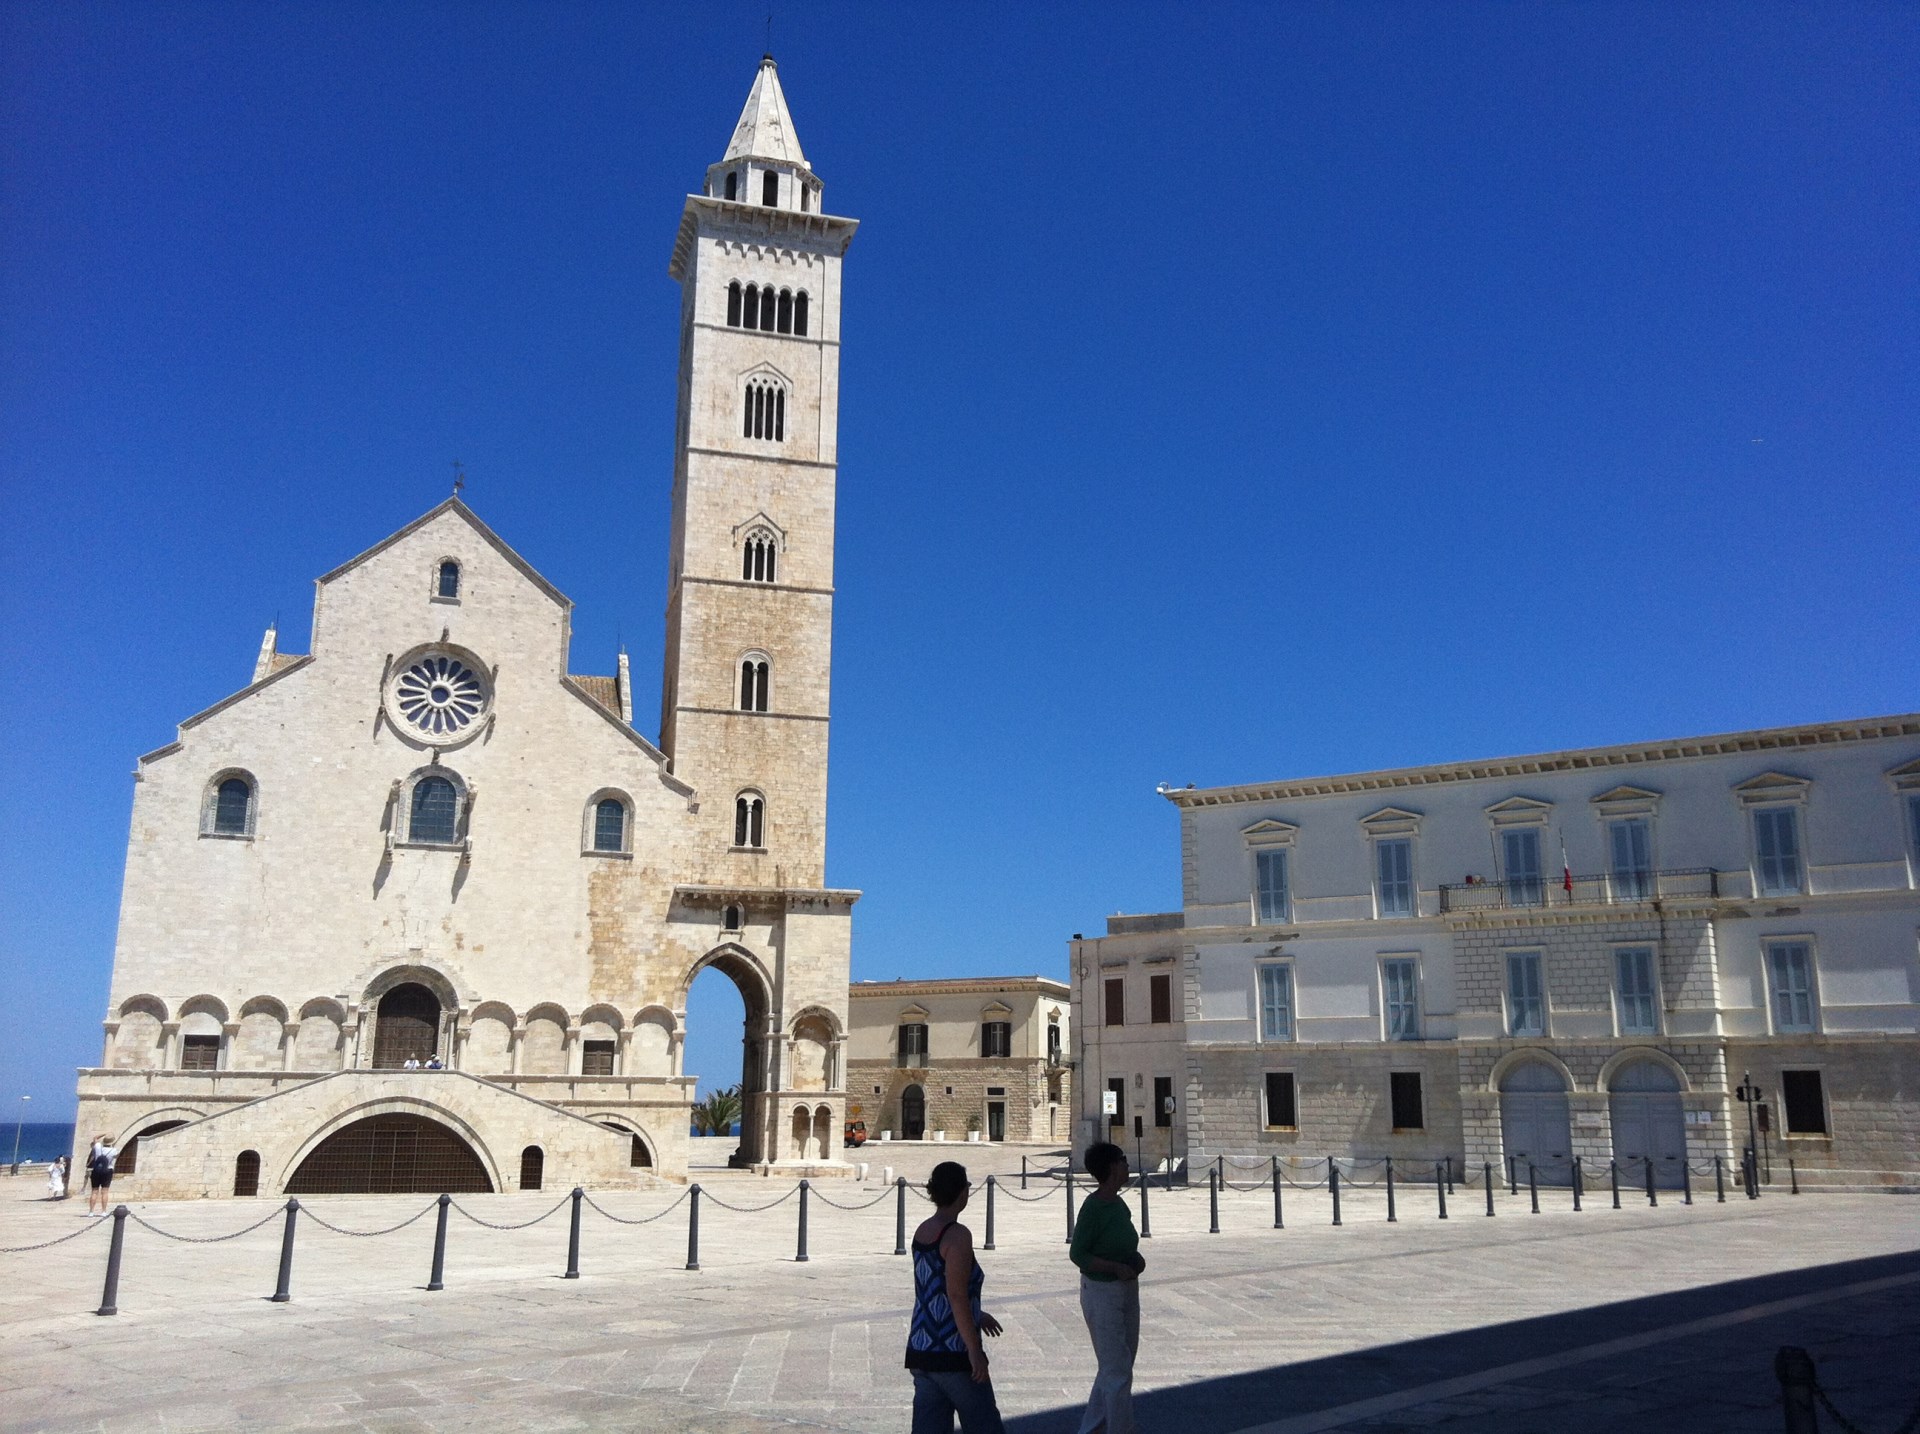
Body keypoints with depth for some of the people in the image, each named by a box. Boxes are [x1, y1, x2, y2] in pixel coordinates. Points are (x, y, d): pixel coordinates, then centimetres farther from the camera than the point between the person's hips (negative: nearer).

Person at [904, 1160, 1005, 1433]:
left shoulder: (922, 1231, 8)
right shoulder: (958, 1235, -17)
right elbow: (957, 1296, -21)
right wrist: (974, 1349, -17)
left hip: (920, 1351, 7)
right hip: (953, 1353, -7)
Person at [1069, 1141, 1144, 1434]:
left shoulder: (1119, 1204, 5)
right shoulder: (1093, 1207, -19)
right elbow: (1077, 1254, -18)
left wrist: (1136, 1258, 1)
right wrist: (1117, 1268, -23)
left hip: (1126, 1291, 9)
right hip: (1102, 1293, -9)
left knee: (1115, 1366, 18)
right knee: (1118, 1371, -2)